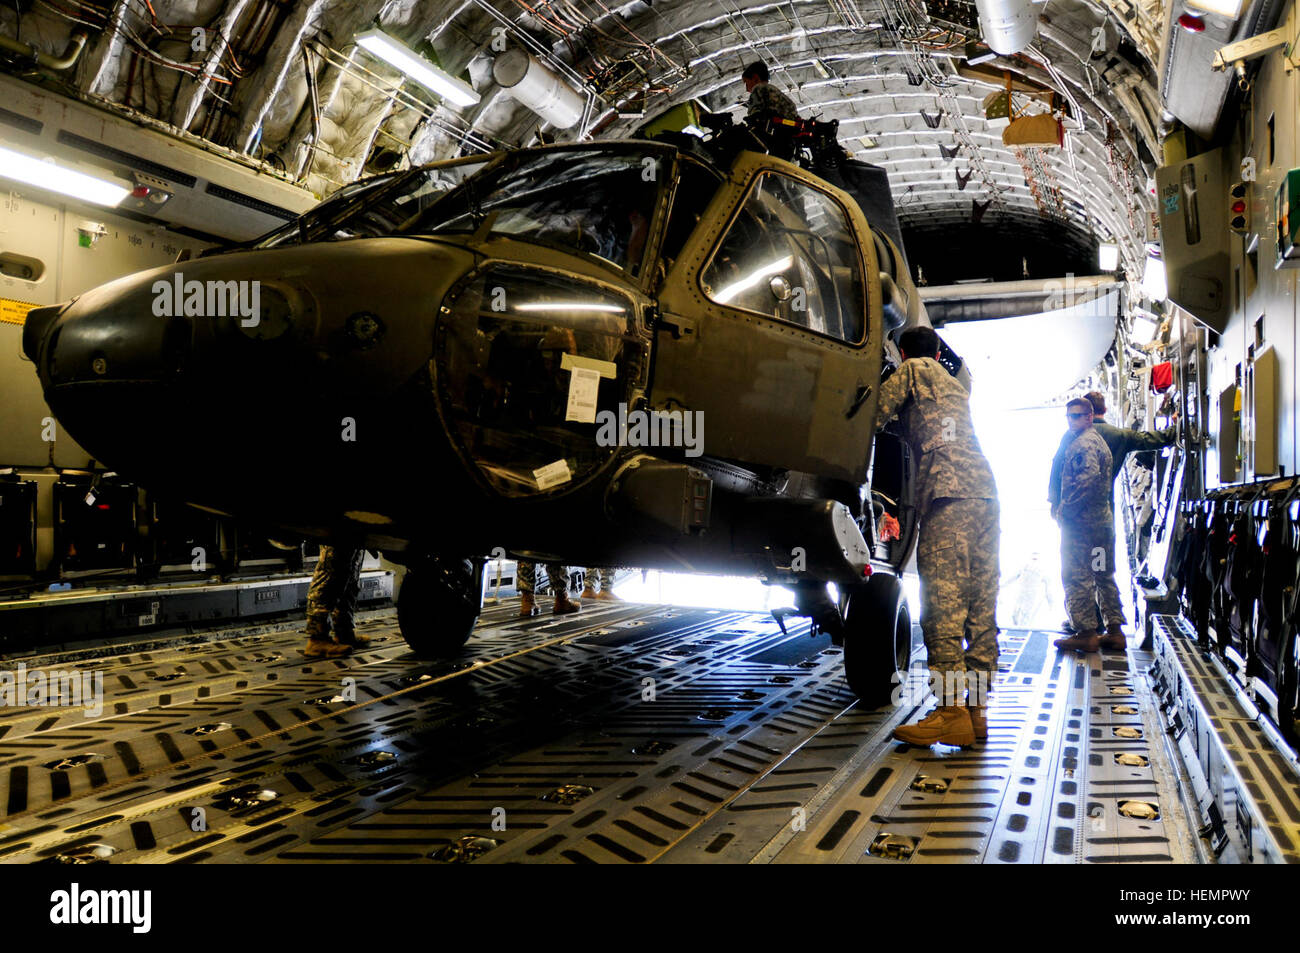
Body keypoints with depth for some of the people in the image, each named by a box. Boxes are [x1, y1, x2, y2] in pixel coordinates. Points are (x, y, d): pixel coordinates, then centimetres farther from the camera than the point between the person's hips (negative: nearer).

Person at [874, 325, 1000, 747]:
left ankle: (952, 712, -14)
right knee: (980, 603, 5)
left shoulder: (912, 370, 12)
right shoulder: (955, 385, 34)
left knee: (942, 600, -11)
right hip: (984, 489, 8)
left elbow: (875, 416, 6)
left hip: (950, 490, -8)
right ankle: (974, 707, 8)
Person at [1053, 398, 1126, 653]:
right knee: (1104, 575, 14)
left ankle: (1085, 633, -4)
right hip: (1104, 517, 10)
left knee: (1077, 576, -5)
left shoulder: (1081, 443, -12)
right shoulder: (1099, 440, 20)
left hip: (1081, 519, -10)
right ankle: (1114, 629, 17)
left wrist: (1065, 506, -18)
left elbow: (1089, 477, -27)